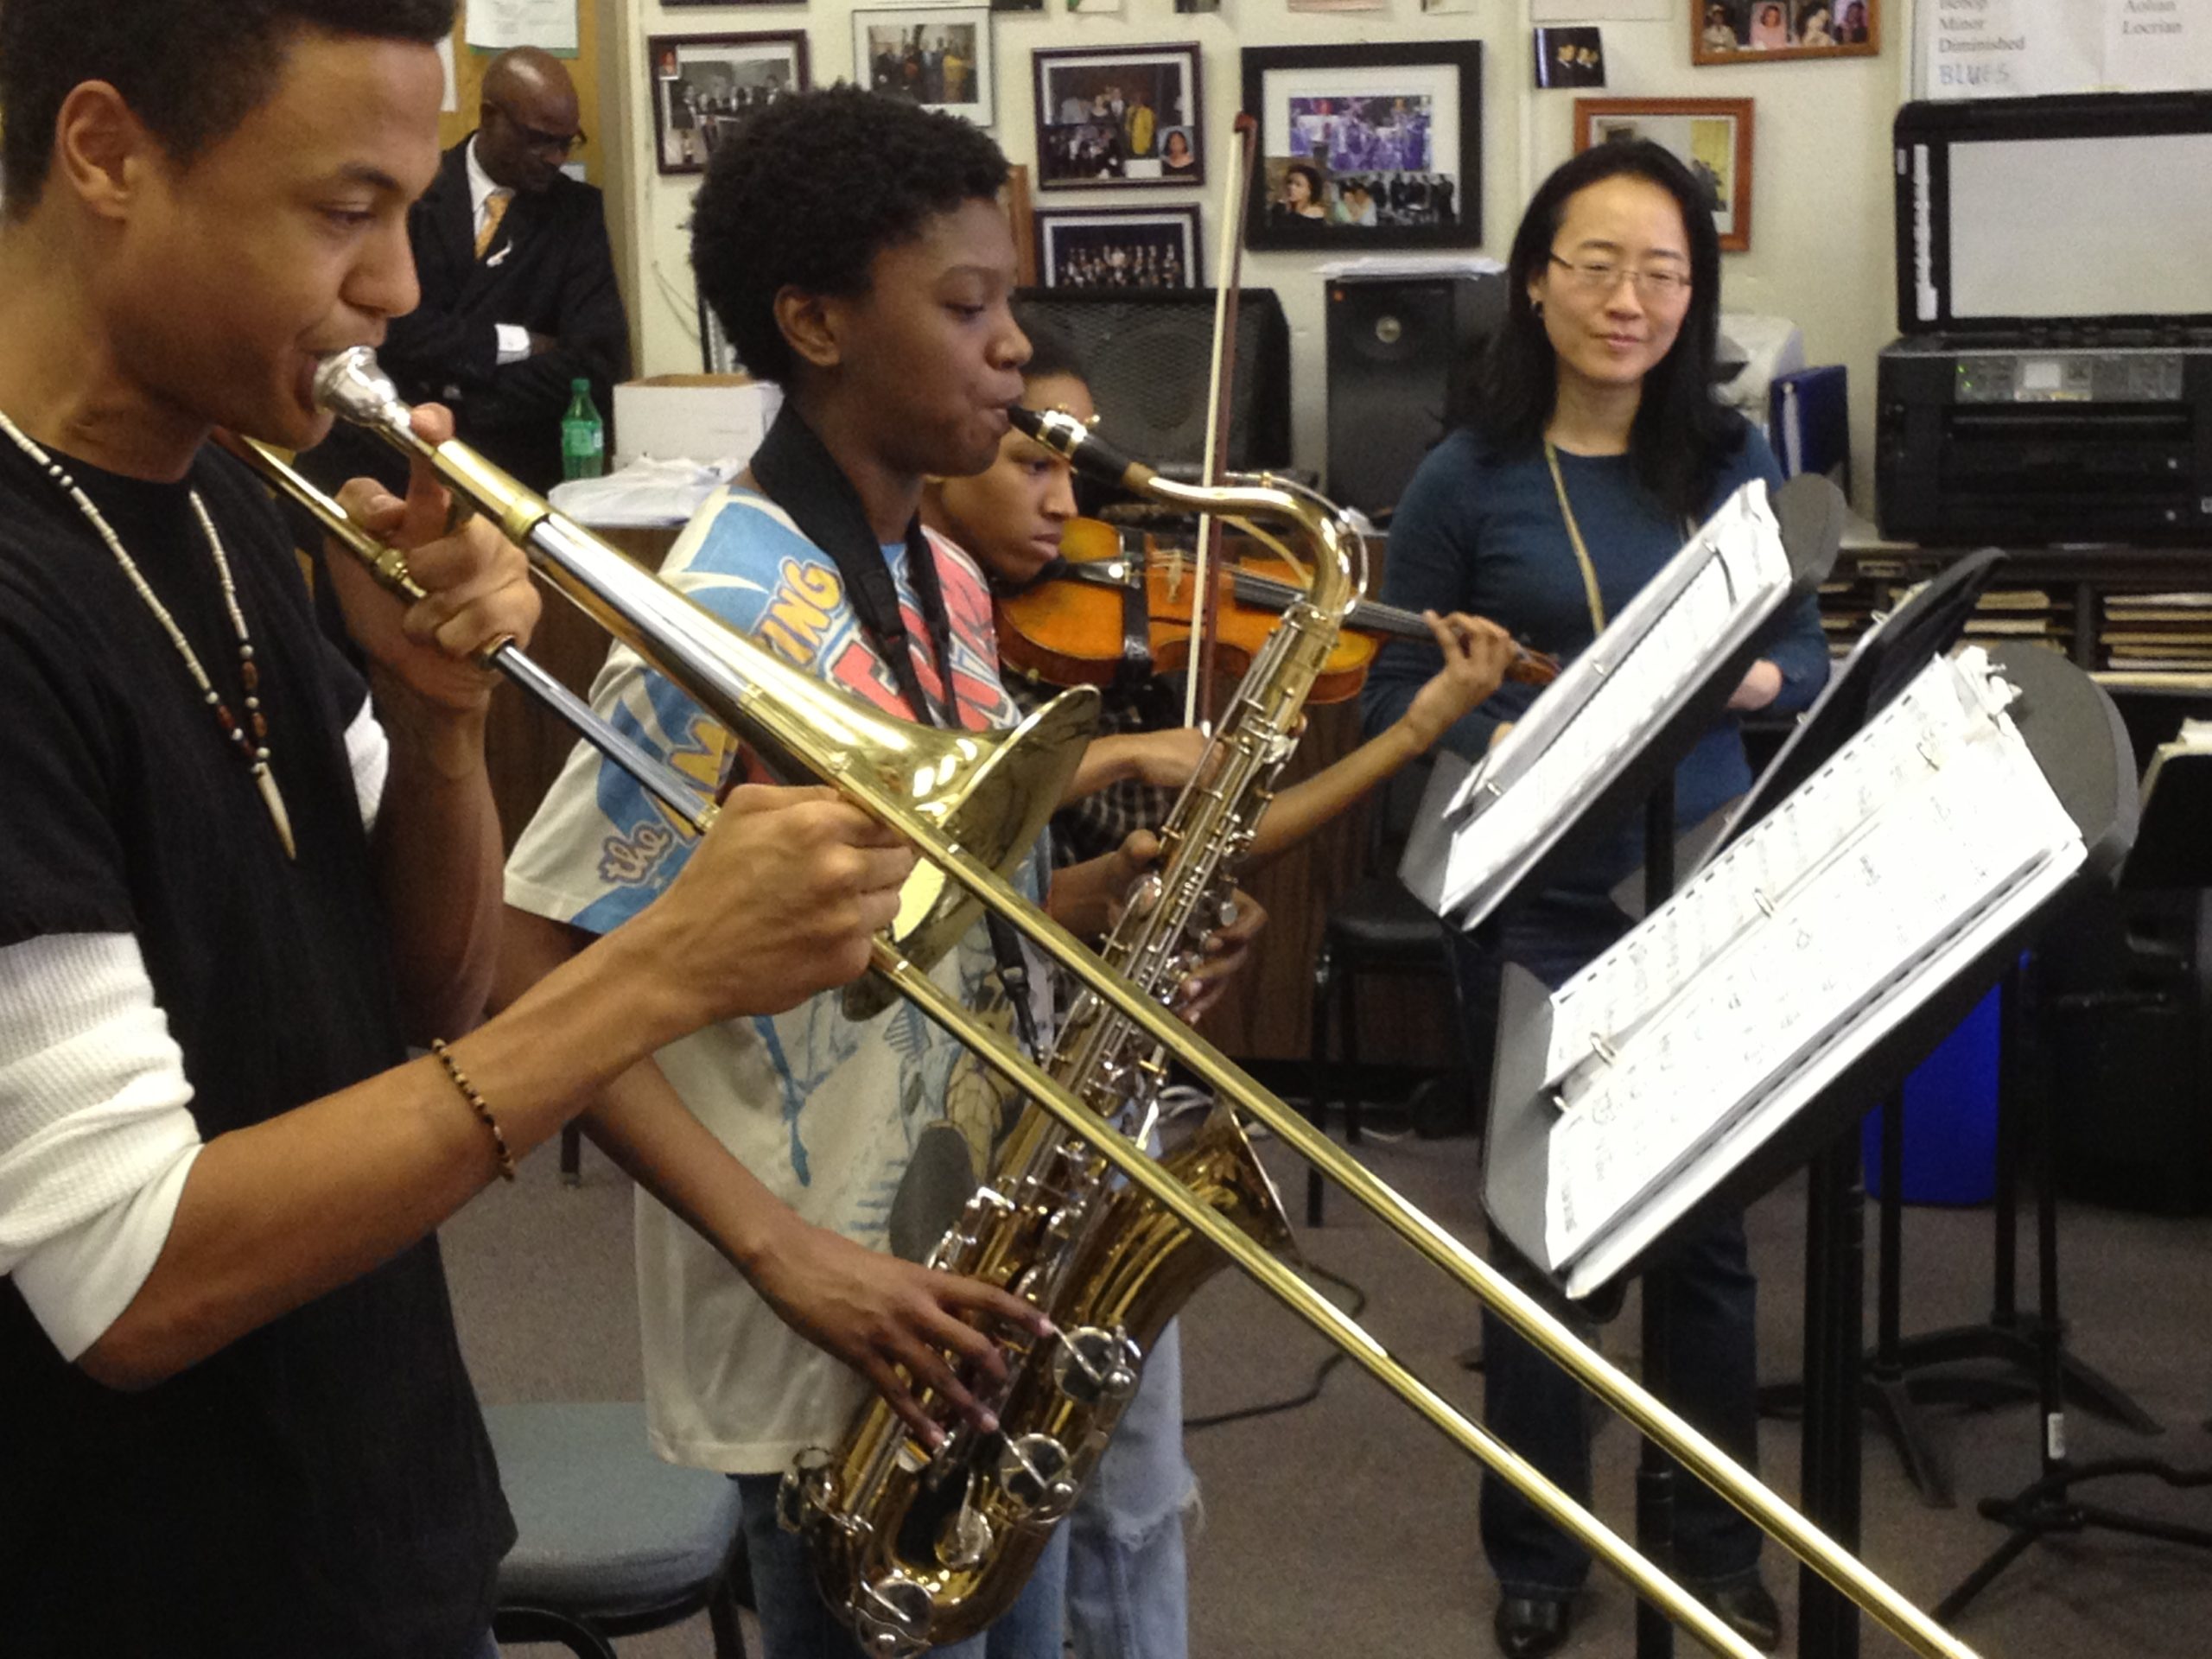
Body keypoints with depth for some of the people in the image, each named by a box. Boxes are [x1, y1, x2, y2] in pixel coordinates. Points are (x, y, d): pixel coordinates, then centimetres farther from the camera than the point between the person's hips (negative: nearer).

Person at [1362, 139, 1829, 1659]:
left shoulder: (1732, 460, 2)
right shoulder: (1467, 479, -6)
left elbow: (1809, 651, 8)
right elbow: (1393, 692, -3)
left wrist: (1757, 677, -15)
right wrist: (1493, 744, -22)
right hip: (1536, 905, -2)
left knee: (1708, 1223, 11)